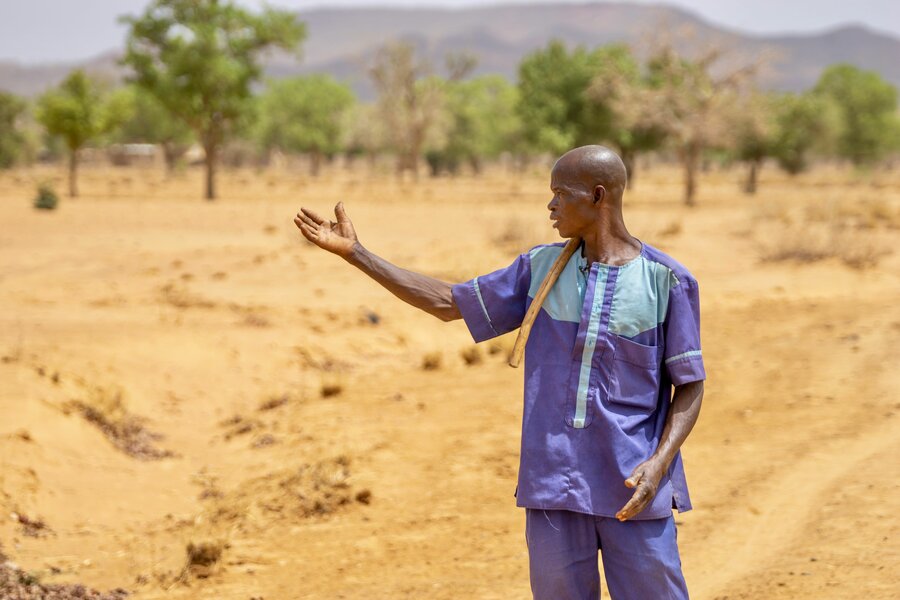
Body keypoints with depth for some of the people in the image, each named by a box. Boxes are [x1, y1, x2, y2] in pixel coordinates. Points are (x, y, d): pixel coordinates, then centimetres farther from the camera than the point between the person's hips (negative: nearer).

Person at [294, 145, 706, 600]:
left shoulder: (666, 280, -5)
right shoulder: (542, 268, 8)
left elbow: (690, 386, -2)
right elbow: (448, 302, 14)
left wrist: (659, 463, -18)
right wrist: (355, 253, 12)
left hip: (633, 493, -4)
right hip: (554, 490, 4)